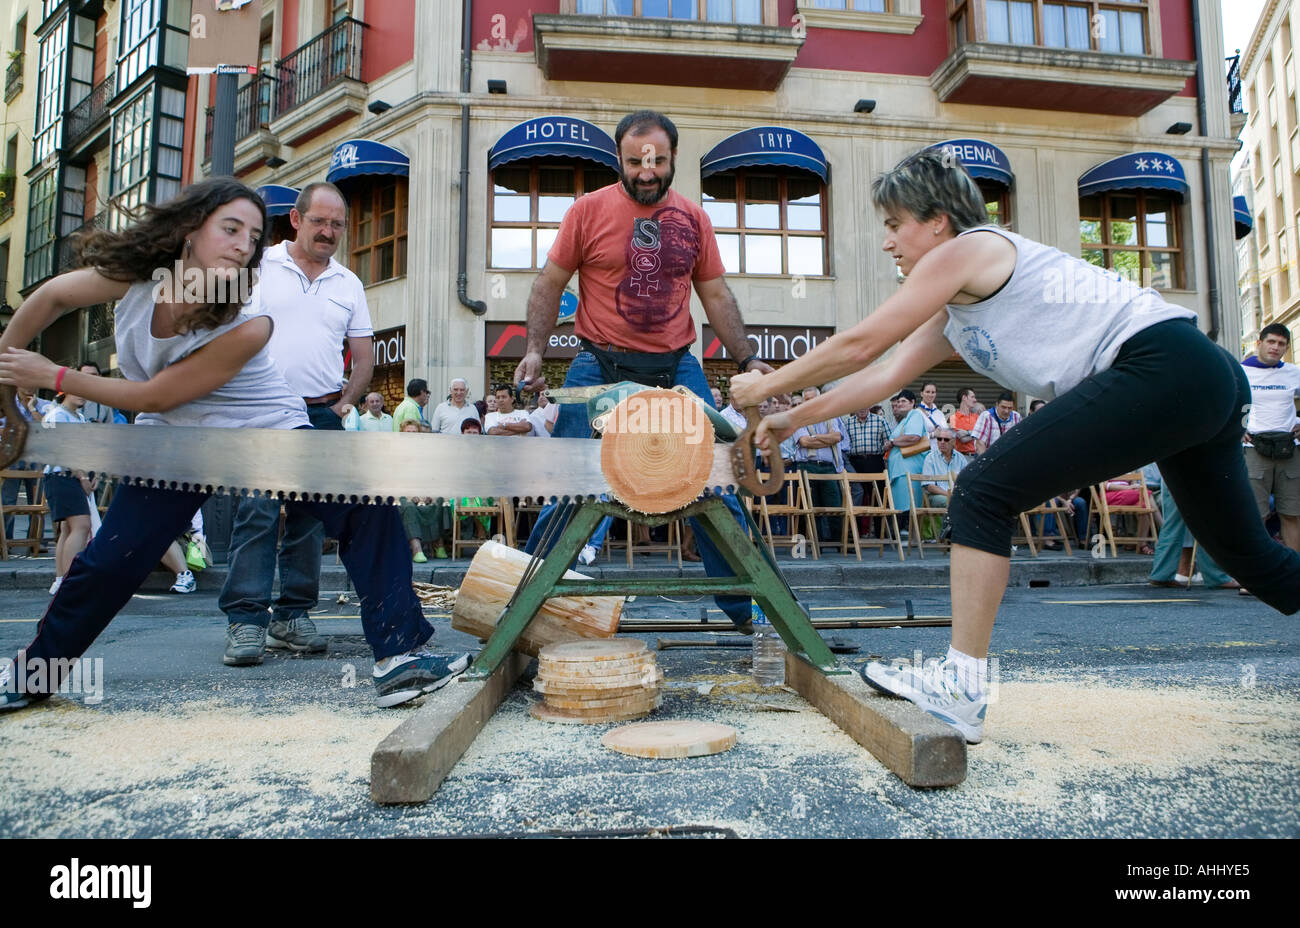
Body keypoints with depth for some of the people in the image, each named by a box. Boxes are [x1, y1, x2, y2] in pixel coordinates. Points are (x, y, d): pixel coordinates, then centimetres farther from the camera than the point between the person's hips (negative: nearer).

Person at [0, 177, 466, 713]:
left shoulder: (247, 327, -29)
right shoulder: (135, 274, -17)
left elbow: (156, 396, -22)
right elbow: (53, 296, 4)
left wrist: (54, 377, -16)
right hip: (175, 440, 3)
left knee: (367, 508, -22)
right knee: (108, 562, 1)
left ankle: (397, 657, -19)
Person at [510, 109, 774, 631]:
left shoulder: (694, 218, 10)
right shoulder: (589, 210, 2)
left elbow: (716, 295, 14)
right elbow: (549, 284, 5)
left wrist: (746, 359, 6)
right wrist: (535, 350, -8)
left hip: (678, 369, 3)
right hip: (600, 368, -2)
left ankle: (748, 608, 19)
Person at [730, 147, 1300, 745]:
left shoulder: (965, 249, -4)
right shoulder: (953, 314, 22)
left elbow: (860, 346, -5)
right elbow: (885, 375, 22)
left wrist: (765, 386, 4)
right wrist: (793, 419, 23)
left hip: (1161, 366, -11)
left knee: (984, 494, -13)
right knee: (1249, 556, 21)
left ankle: (960, 688, -11)